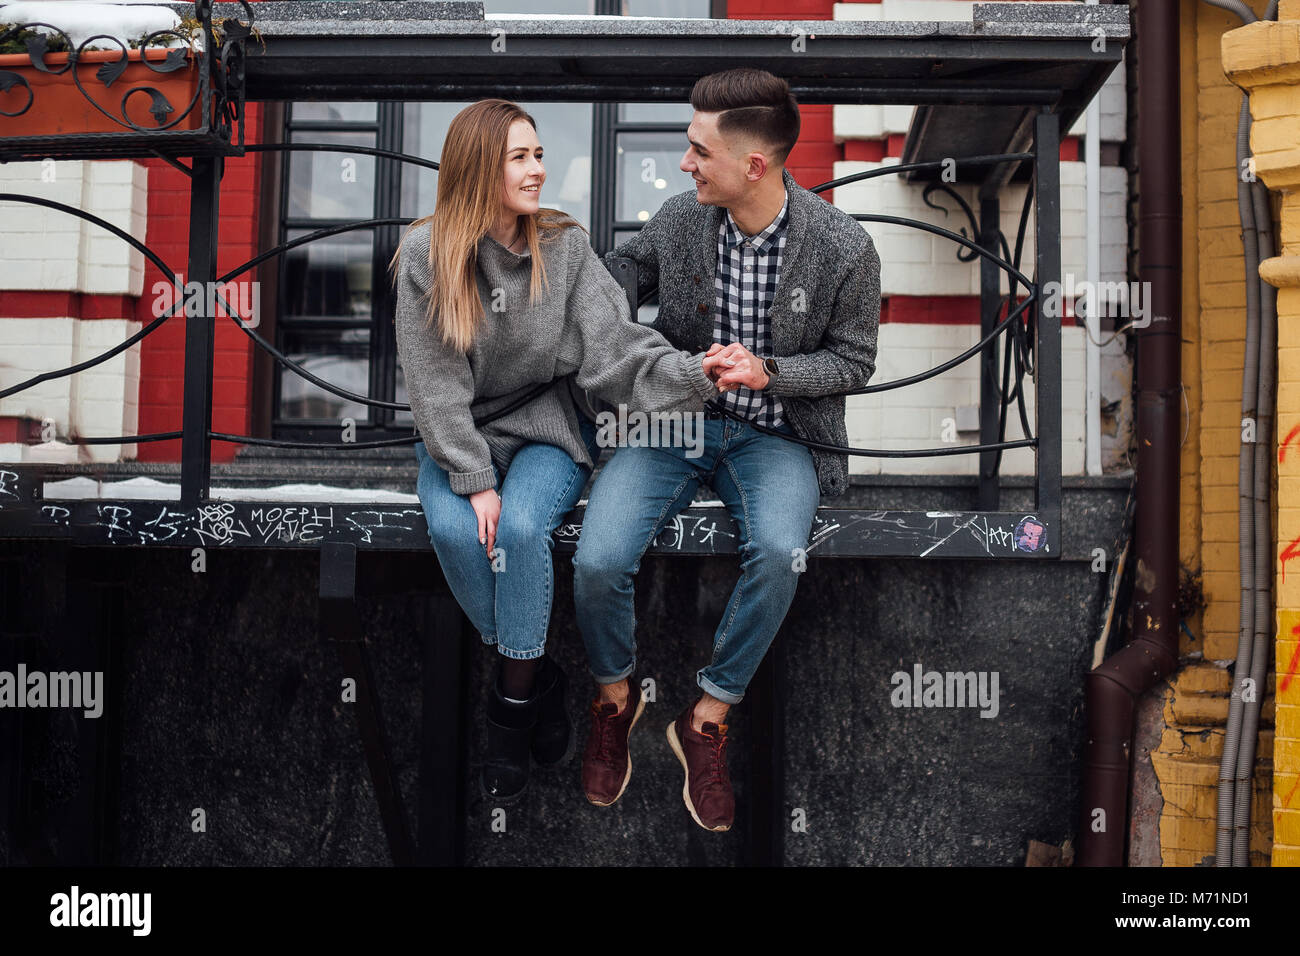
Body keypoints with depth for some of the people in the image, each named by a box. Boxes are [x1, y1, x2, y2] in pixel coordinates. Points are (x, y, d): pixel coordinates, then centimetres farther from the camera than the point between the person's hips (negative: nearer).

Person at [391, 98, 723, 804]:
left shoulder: (565, 248, -4)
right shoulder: (426, 254, -7)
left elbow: (614, 348, -14)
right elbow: (434, 381, -10)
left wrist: (695, 374, -33)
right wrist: (474, 479, -19)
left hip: (548, 427, 0)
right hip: (456, 434, 1)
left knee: (521, 525, -29)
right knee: (455, 530, -28)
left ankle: (514, 703, -11)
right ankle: (538, 679, -6)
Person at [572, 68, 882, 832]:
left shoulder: (845, 247, -11)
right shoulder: (679, 219, -3)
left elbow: (853, 361, -1)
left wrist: (766, 372, -16)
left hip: (774, 433, -2)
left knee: (778, 552, -34)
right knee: (597, 562, -22)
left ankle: (708, 718, -9)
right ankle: (615, 693, 12)